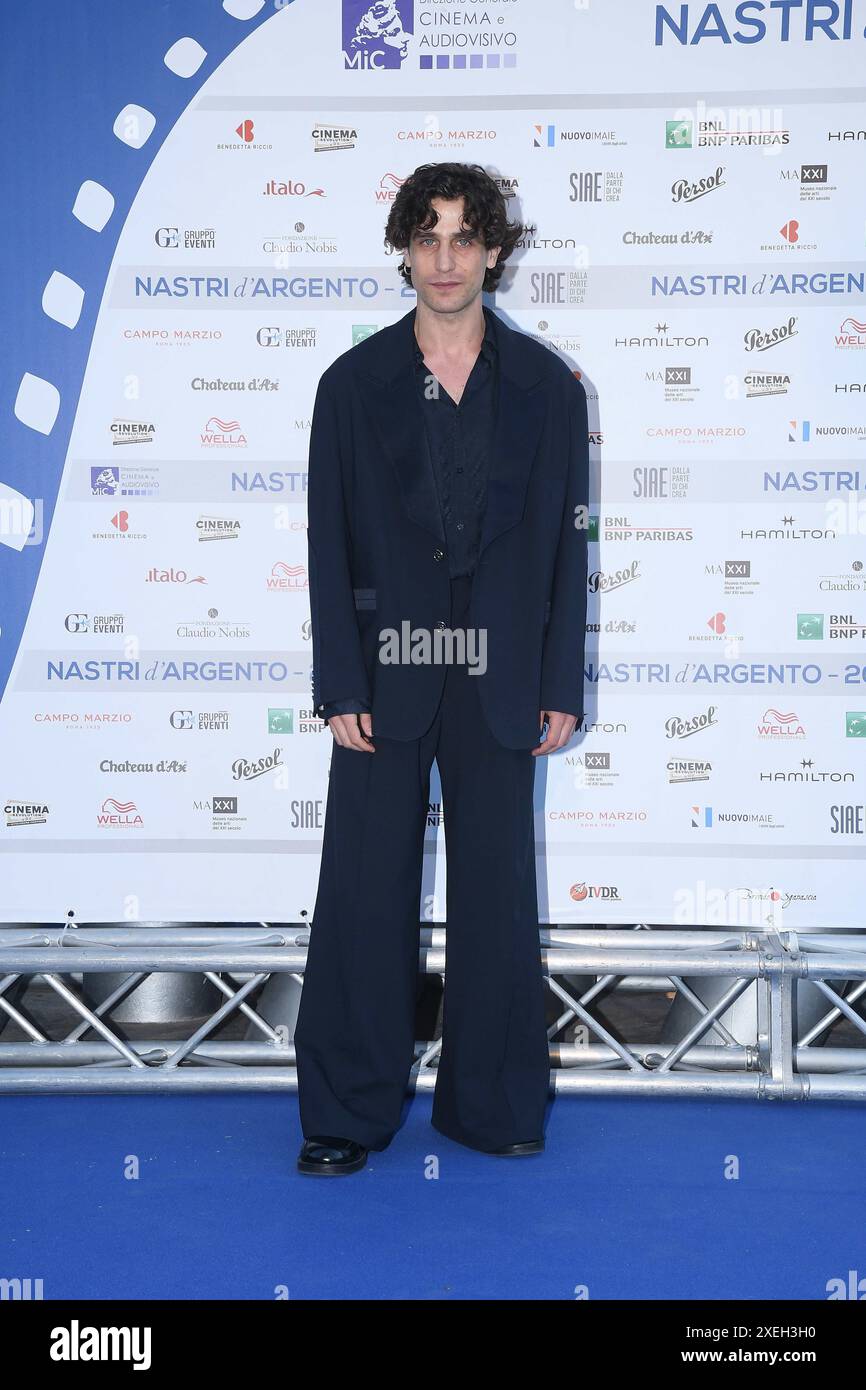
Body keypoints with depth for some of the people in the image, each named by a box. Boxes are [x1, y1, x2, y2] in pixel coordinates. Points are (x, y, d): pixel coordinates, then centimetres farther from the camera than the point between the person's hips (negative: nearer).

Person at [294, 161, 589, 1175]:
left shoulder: (545, 386, 4)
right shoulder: (354, 383, 2)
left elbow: (566, 543, 4)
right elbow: (330, 544, 0)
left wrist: (561, 686, 0)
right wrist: (340, 688, -6)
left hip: (497, 680, 1)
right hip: (386, 674, 0)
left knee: (496, 890, 8)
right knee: (364, 893, 3)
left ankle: (493, 1103, 23)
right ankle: (348, 1113, 17)